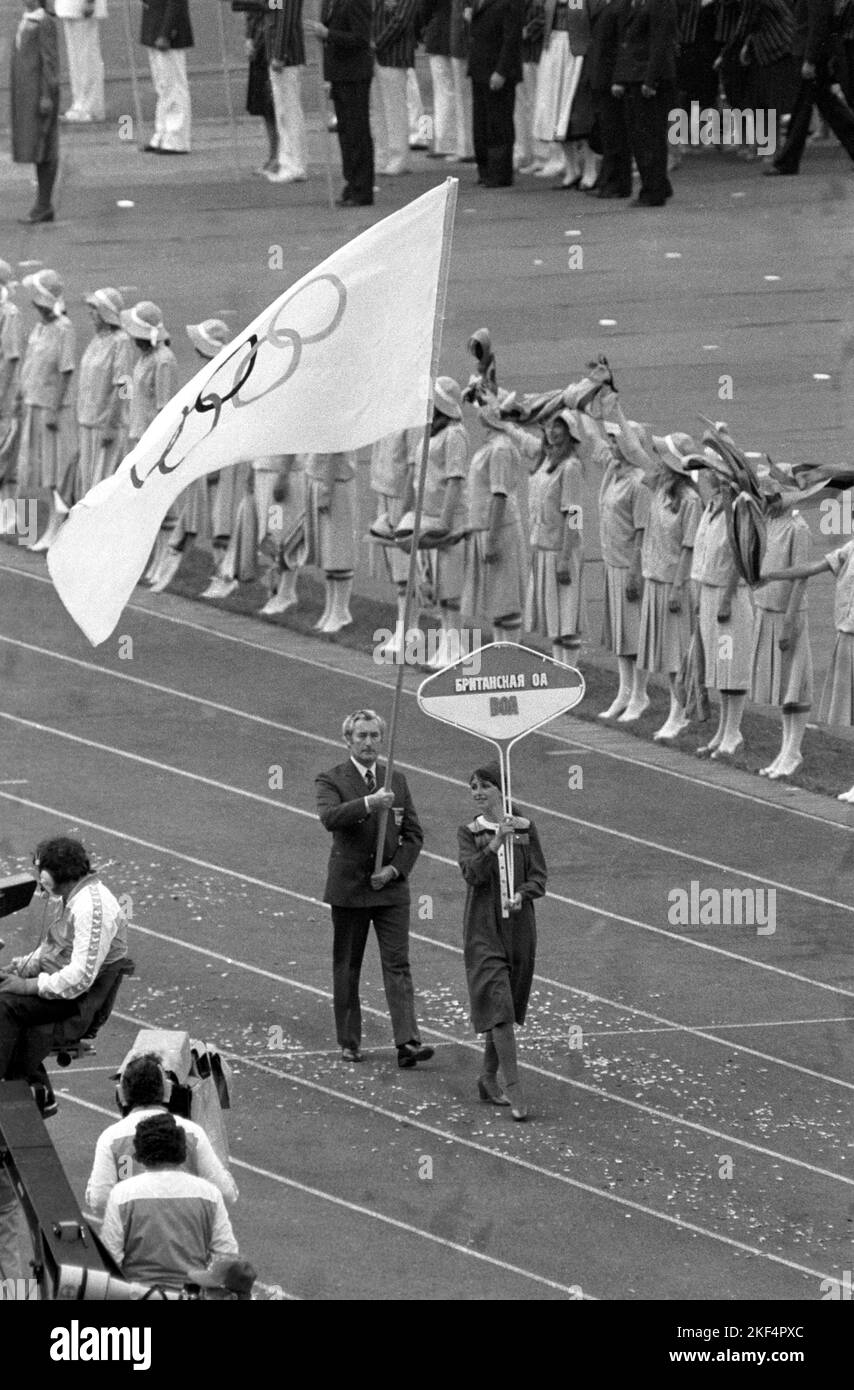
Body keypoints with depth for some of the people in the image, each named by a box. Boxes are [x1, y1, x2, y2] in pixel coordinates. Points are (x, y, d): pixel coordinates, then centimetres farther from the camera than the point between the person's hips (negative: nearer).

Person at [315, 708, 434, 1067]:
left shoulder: (396, 781, 10)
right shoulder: (331, 780, -3)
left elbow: (413, 834, 11)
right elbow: (329, 817, -24)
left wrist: (394, 869, -5)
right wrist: (368, 803, -37)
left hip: (390, 887, 2)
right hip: (348, 887, -2)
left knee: (397, 964, -7)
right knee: (346, 968, 7)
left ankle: (407, 1042, -15)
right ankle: (349, 1042, 17)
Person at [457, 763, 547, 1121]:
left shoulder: (525, 829, 5)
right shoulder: (469, 833, 1)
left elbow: (539, 877, 3)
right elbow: (472, 874, -13)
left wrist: (521, 894, -17)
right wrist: (494, 845, -26)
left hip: (518, 926, 3)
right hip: (483, 928, -3)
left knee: (509, 1007, 10)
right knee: (498, 1006, -12)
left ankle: (488, 1079, 27)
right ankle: (513, 1090, -15)